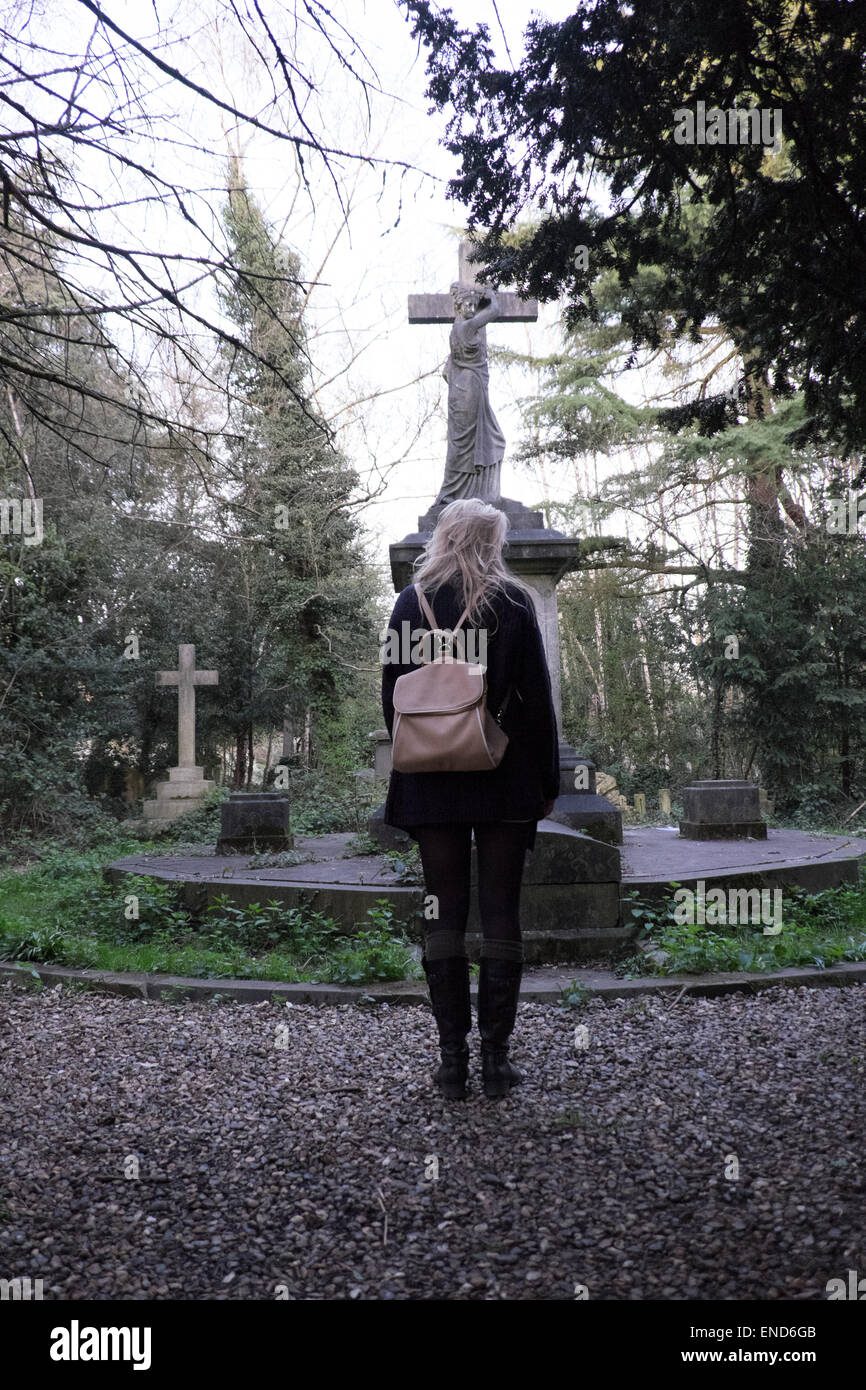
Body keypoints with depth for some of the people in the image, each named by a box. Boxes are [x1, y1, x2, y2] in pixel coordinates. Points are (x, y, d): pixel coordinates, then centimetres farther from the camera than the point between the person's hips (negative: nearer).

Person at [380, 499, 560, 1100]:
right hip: (505, 780, -1)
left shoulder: (412, 602, 2)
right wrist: (548, 779, 3)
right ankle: (496, 1055, 8)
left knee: (446, 915, 6)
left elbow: (393, 695, 4)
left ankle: (453, 1057, 9)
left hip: (432, 782, 1)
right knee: (501, 914, 5)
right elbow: (537, 697, -3)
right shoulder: (515, 602, -2)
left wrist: (413, 758, 13)